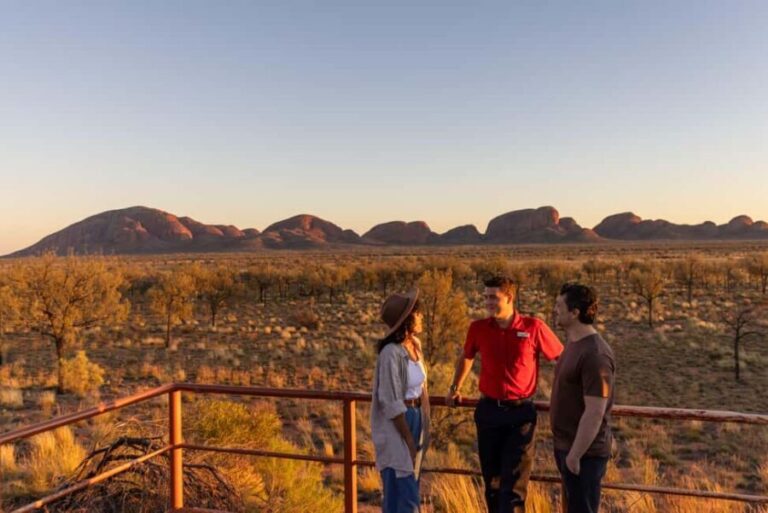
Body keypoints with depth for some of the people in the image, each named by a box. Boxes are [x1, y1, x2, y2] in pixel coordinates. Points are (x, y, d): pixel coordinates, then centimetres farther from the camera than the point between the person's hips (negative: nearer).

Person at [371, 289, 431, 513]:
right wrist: (408, 439, -15)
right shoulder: (391, 353, -23)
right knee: (402, 490, 0)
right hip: (396, 425, -8)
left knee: (408, 486, 19)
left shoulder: (415, 344, 3)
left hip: (415, 418, 8)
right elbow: (391, 403, -20)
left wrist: (423, 427, 10)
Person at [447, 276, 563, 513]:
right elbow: (465, 358, 17)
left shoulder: (533, 327, -11)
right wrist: (455, 388, 21)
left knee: (514, 484, 0)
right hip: (488, 411, 3)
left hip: (520, 413, -3)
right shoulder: (478, 328, -3)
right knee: (492, 480, 15)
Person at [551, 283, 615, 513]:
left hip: (584, 452, -9)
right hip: (567, 445, 9)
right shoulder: (573, 343, 5)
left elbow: (595, 413, -25)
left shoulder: (595, 355, -25)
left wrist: (575, 455, -20)